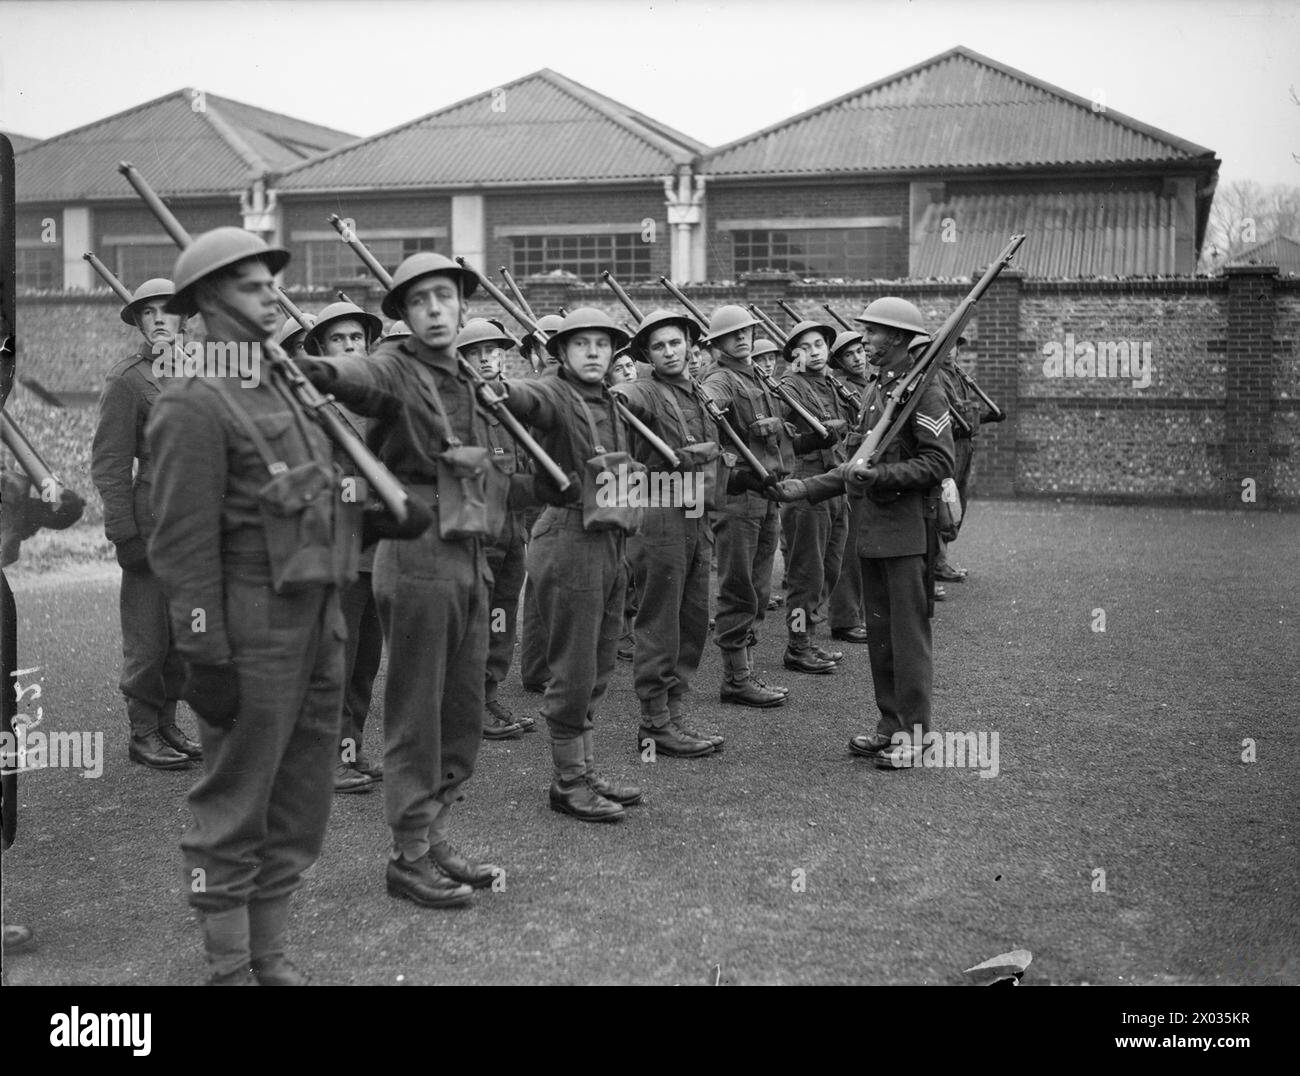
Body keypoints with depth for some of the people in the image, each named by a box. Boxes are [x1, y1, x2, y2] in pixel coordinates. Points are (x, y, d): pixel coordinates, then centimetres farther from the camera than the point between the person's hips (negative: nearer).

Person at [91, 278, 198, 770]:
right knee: (148, 637, 0)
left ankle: (167, 724, 24)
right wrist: (124, 533, -12)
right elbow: (108, 462, -7)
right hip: (151, 523, -6)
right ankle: (143, 733, 13)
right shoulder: (126, 379, -6)